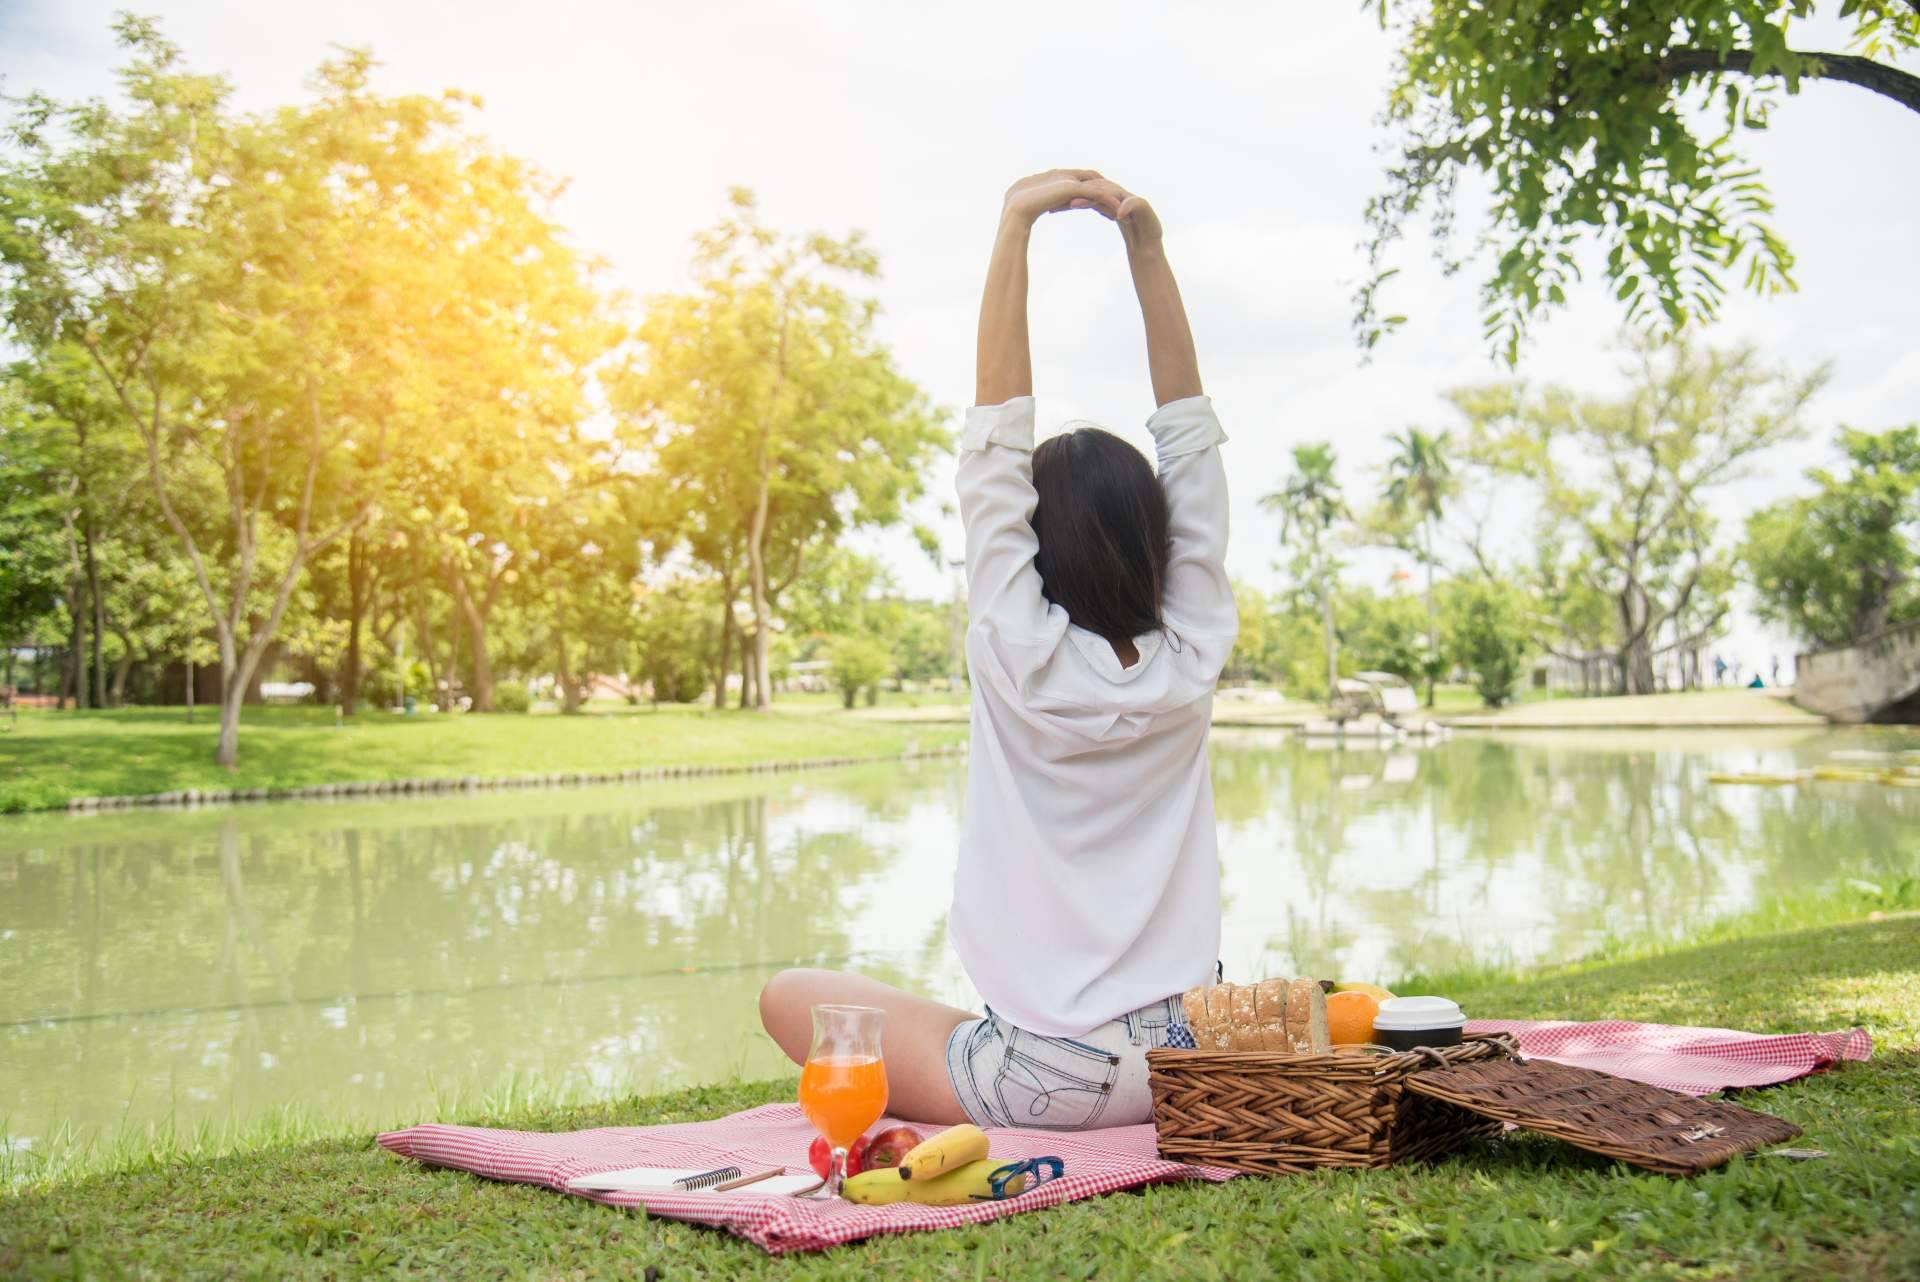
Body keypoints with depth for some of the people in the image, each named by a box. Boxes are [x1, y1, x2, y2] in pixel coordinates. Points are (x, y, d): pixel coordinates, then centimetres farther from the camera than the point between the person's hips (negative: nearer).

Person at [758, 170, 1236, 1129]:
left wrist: (1016, 224, -12)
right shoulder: (1191, 660, -6)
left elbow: (997, 424, -15)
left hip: (1046, 1080, -4)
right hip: (1184, 1068, 5)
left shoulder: (1022, 657, -17)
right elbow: (1189, 427, -1)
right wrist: (1146, 247, -2)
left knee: (791, 996, 12)